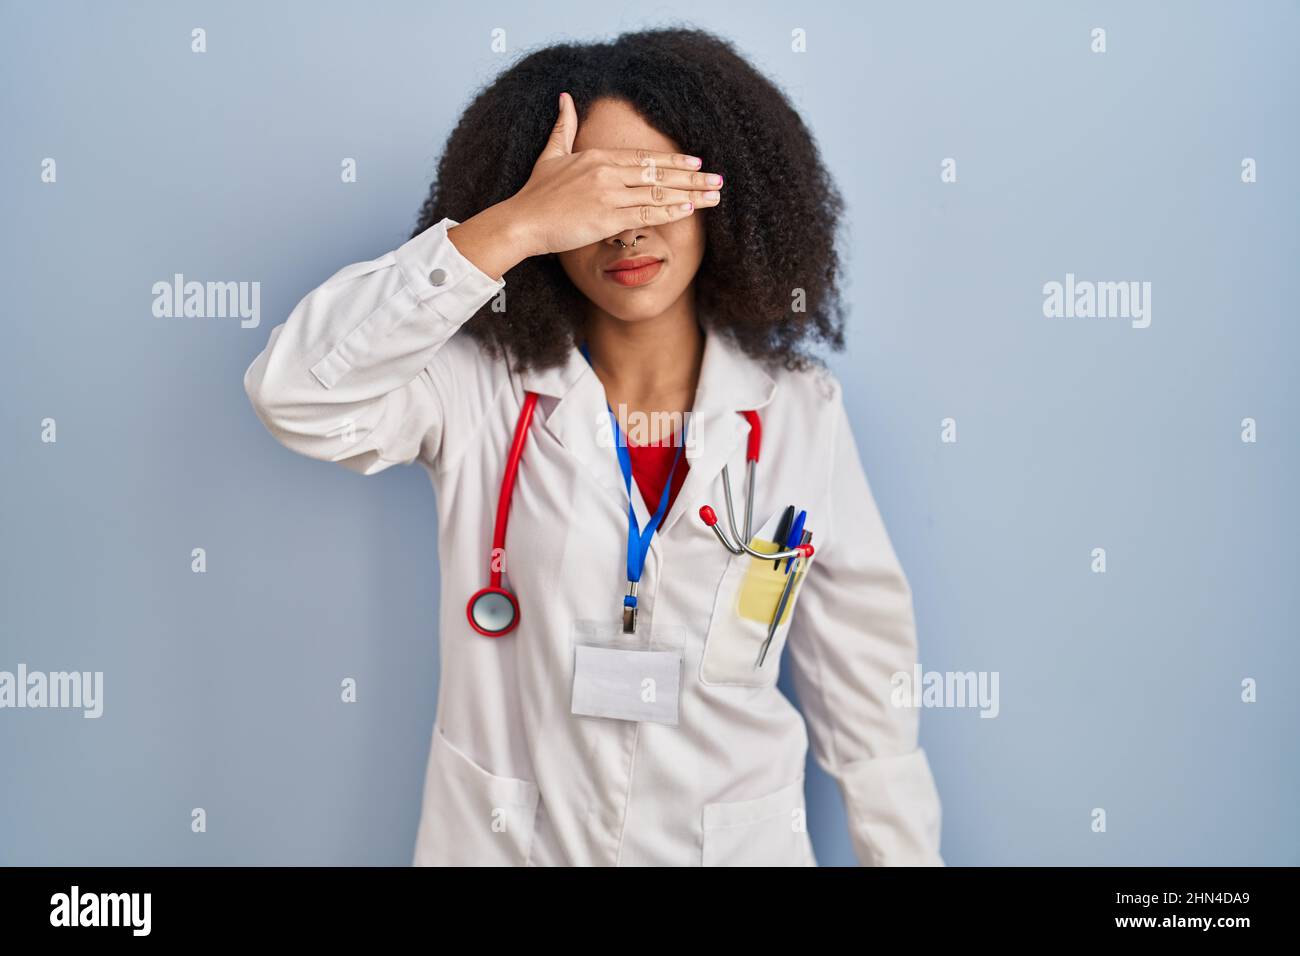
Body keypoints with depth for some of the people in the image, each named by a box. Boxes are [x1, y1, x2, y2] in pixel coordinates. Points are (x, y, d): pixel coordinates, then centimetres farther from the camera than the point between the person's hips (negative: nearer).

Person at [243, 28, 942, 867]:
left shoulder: (800, 409, -9)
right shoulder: (478, 387, -12)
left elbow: (865, 679, -2)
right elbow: (296, 394, -30)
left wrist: (907, 853, 2)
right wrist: (507, 230, -34)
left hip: (734, 843, 1)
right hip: (505, 840, 0)